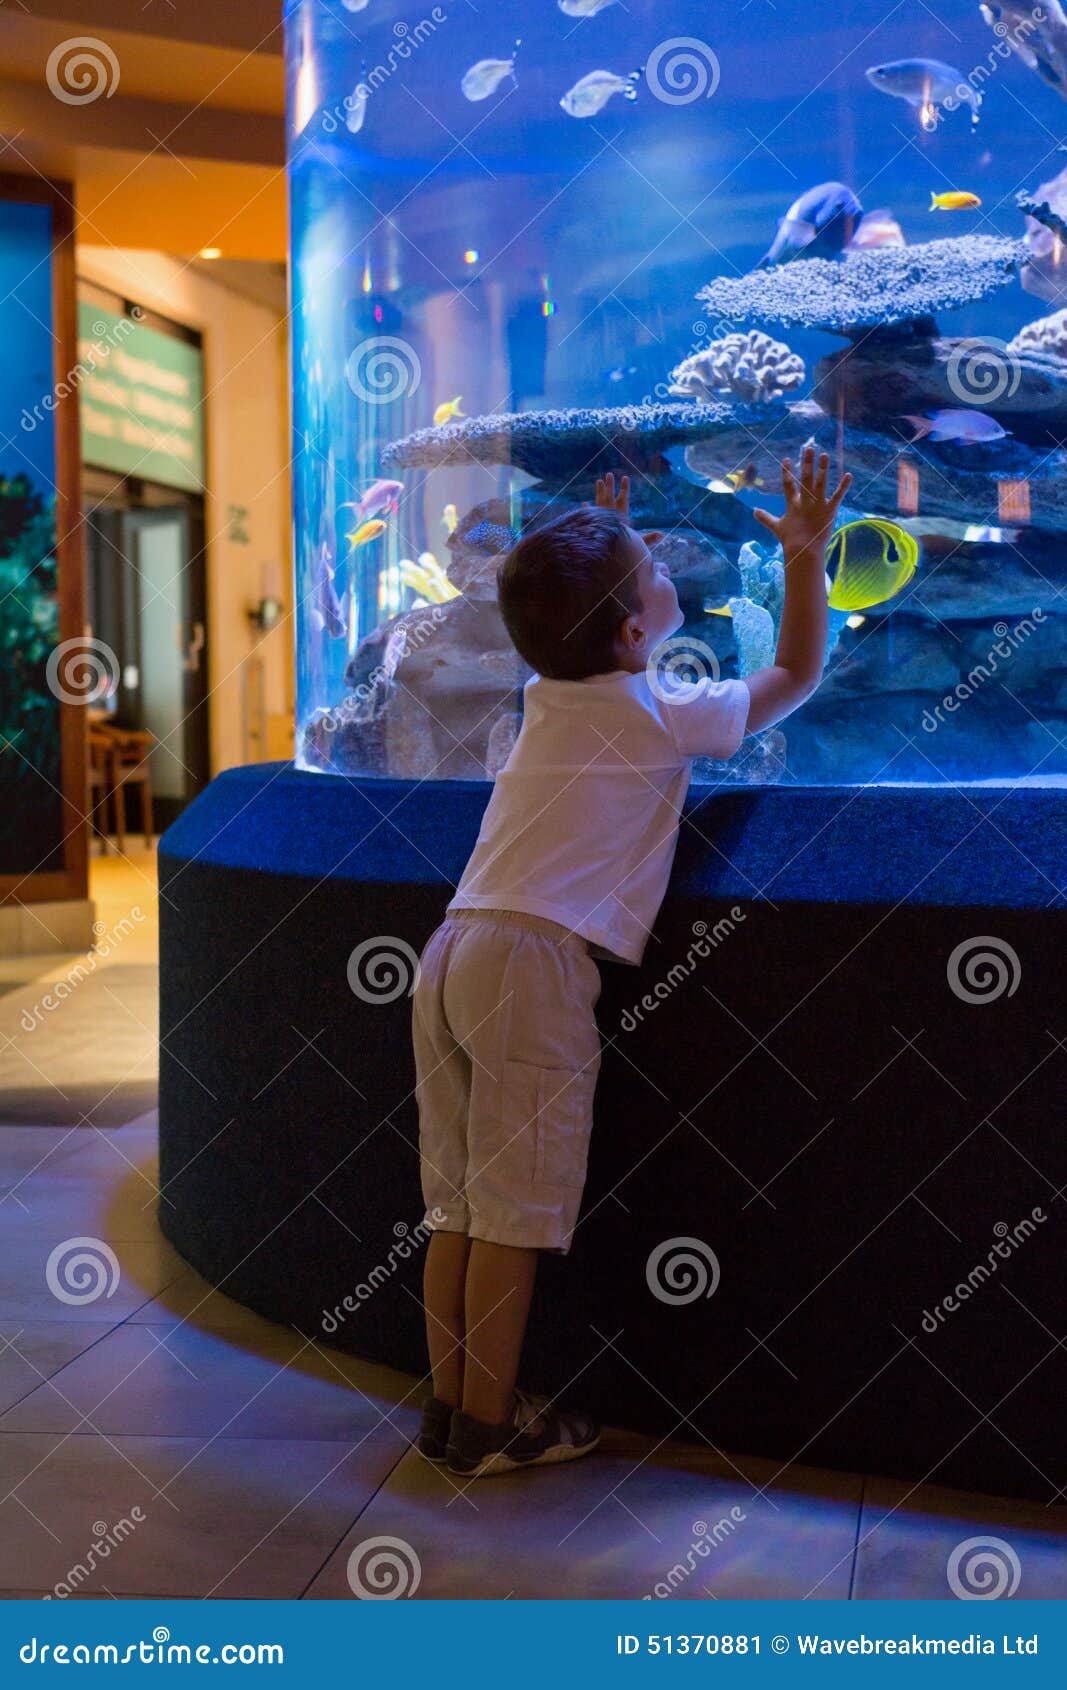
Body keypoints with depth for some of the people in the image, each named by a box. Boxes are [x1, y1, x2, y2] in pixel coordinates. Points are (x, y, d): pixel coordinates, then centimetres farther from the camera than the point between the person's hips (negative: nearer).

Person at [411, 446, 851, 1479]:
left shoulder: (548, 697, 21)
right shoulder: (670, 716, 2)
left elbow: (602, 645, 46)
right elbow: (796, 674, 16)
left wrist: (608, 540, 51)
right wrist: (805, 553, 21)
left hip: (451, 952, 8)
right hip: (535, 963, -7)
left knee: (457, 1206, 10)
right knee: (515, 1212, -1)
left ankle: (446, 1407, 18)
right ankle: (489, 1426, 6)